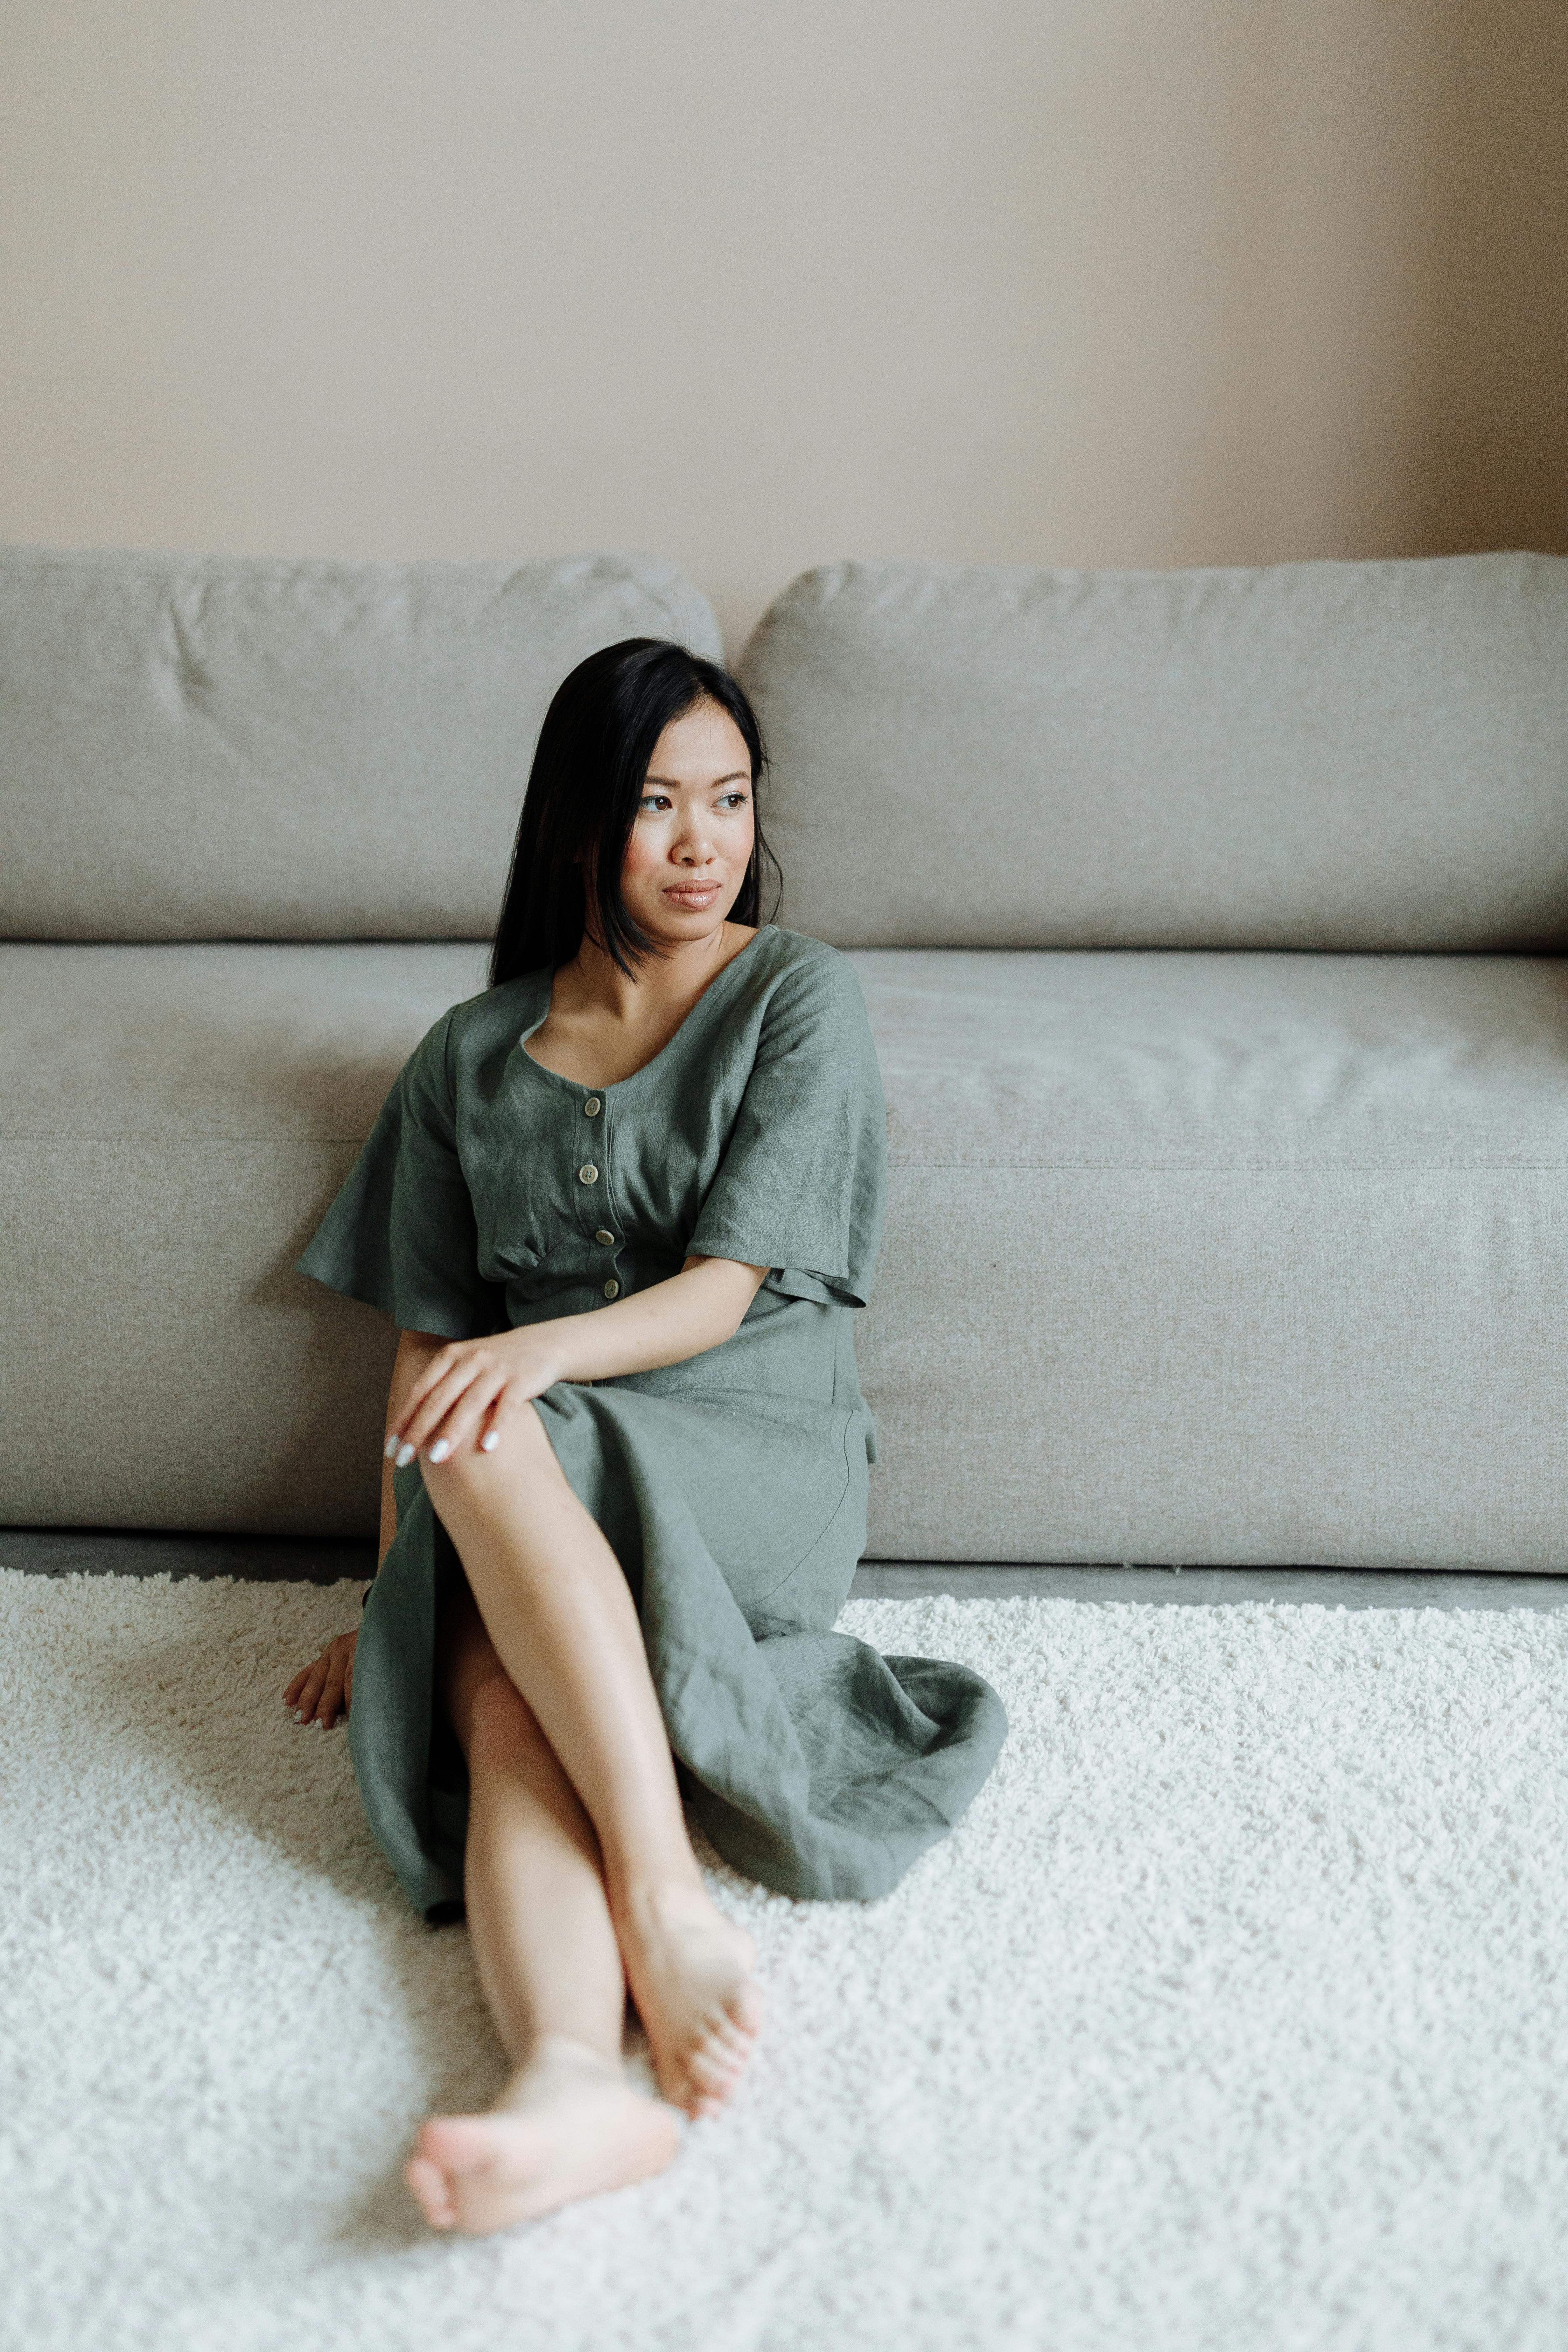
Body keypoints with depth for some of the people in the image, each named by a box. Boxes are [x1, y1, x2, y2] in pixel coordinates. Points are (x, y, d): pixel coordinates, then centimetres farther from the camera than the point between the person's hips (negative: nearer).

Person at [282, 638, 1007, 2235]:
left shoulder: (799, 996, 3)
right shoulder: (470, 1057, 14)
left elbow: (722, 1295, -6)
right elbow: (426, 1345, 13)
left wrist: (540, 1352, -25)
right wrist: (393, 1598, 6)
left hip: (756, 1461, -3)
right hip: (537, 1491, 3)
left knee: (484, 1438, -34)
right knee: (502, 1696, -31)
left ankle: (662, 1896, -43)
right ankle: (570, 2085, -54)